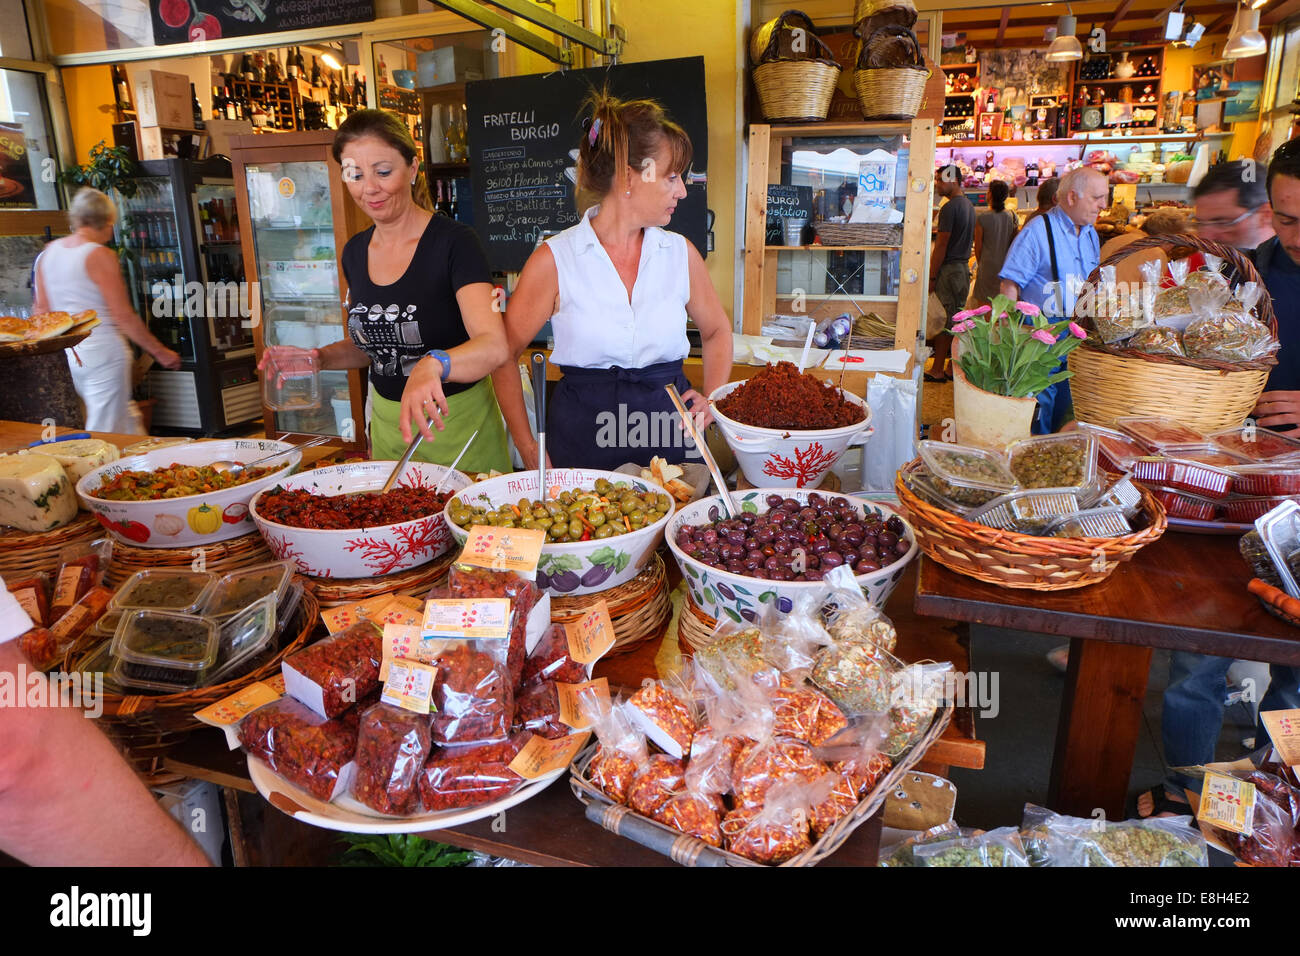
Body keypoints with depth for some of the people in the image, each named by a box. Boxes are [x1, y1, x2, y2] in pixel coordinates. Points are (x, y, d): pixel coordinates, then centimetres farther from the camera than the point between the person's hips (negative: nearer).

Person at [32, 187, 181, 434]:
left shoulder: (48, 252, 10)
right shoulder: (101, 256, -13)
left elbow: (41, 309, 12)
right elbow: (124, 316, -15)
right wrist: (160, 352, -8)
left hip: (68, 354, 8)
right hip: (102, 350, -8)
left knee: (129, 420, 18)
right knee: (103, 432, -1)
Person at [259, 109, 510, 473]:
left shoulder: (454, 242, -16)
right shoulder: (356, 252, 4)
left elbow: (494, 345, -29)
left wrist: (434, 364, -48)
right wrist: (320, 357, -2)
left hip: (458, 425, -6)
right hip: (387, 425, 6)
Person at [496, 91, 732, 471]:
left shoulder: (681, 253, 3)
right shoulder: (555, 259, -6)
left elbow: (716, 330, 19)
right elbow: (502, 354, -2)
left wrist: (712, 401, 4)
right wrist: (529, 450, -5)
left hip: (670, 432, 3)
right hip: (583, 434, -2)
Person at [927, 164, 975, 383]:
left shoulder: (950, 207, -14)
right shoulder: (969, 205, 15)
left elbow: (941, 245, -17)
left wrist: (931, 277, -15)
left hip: (949, 269, -9)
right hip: (964, 267, 9)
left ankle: (938, 370, -3)